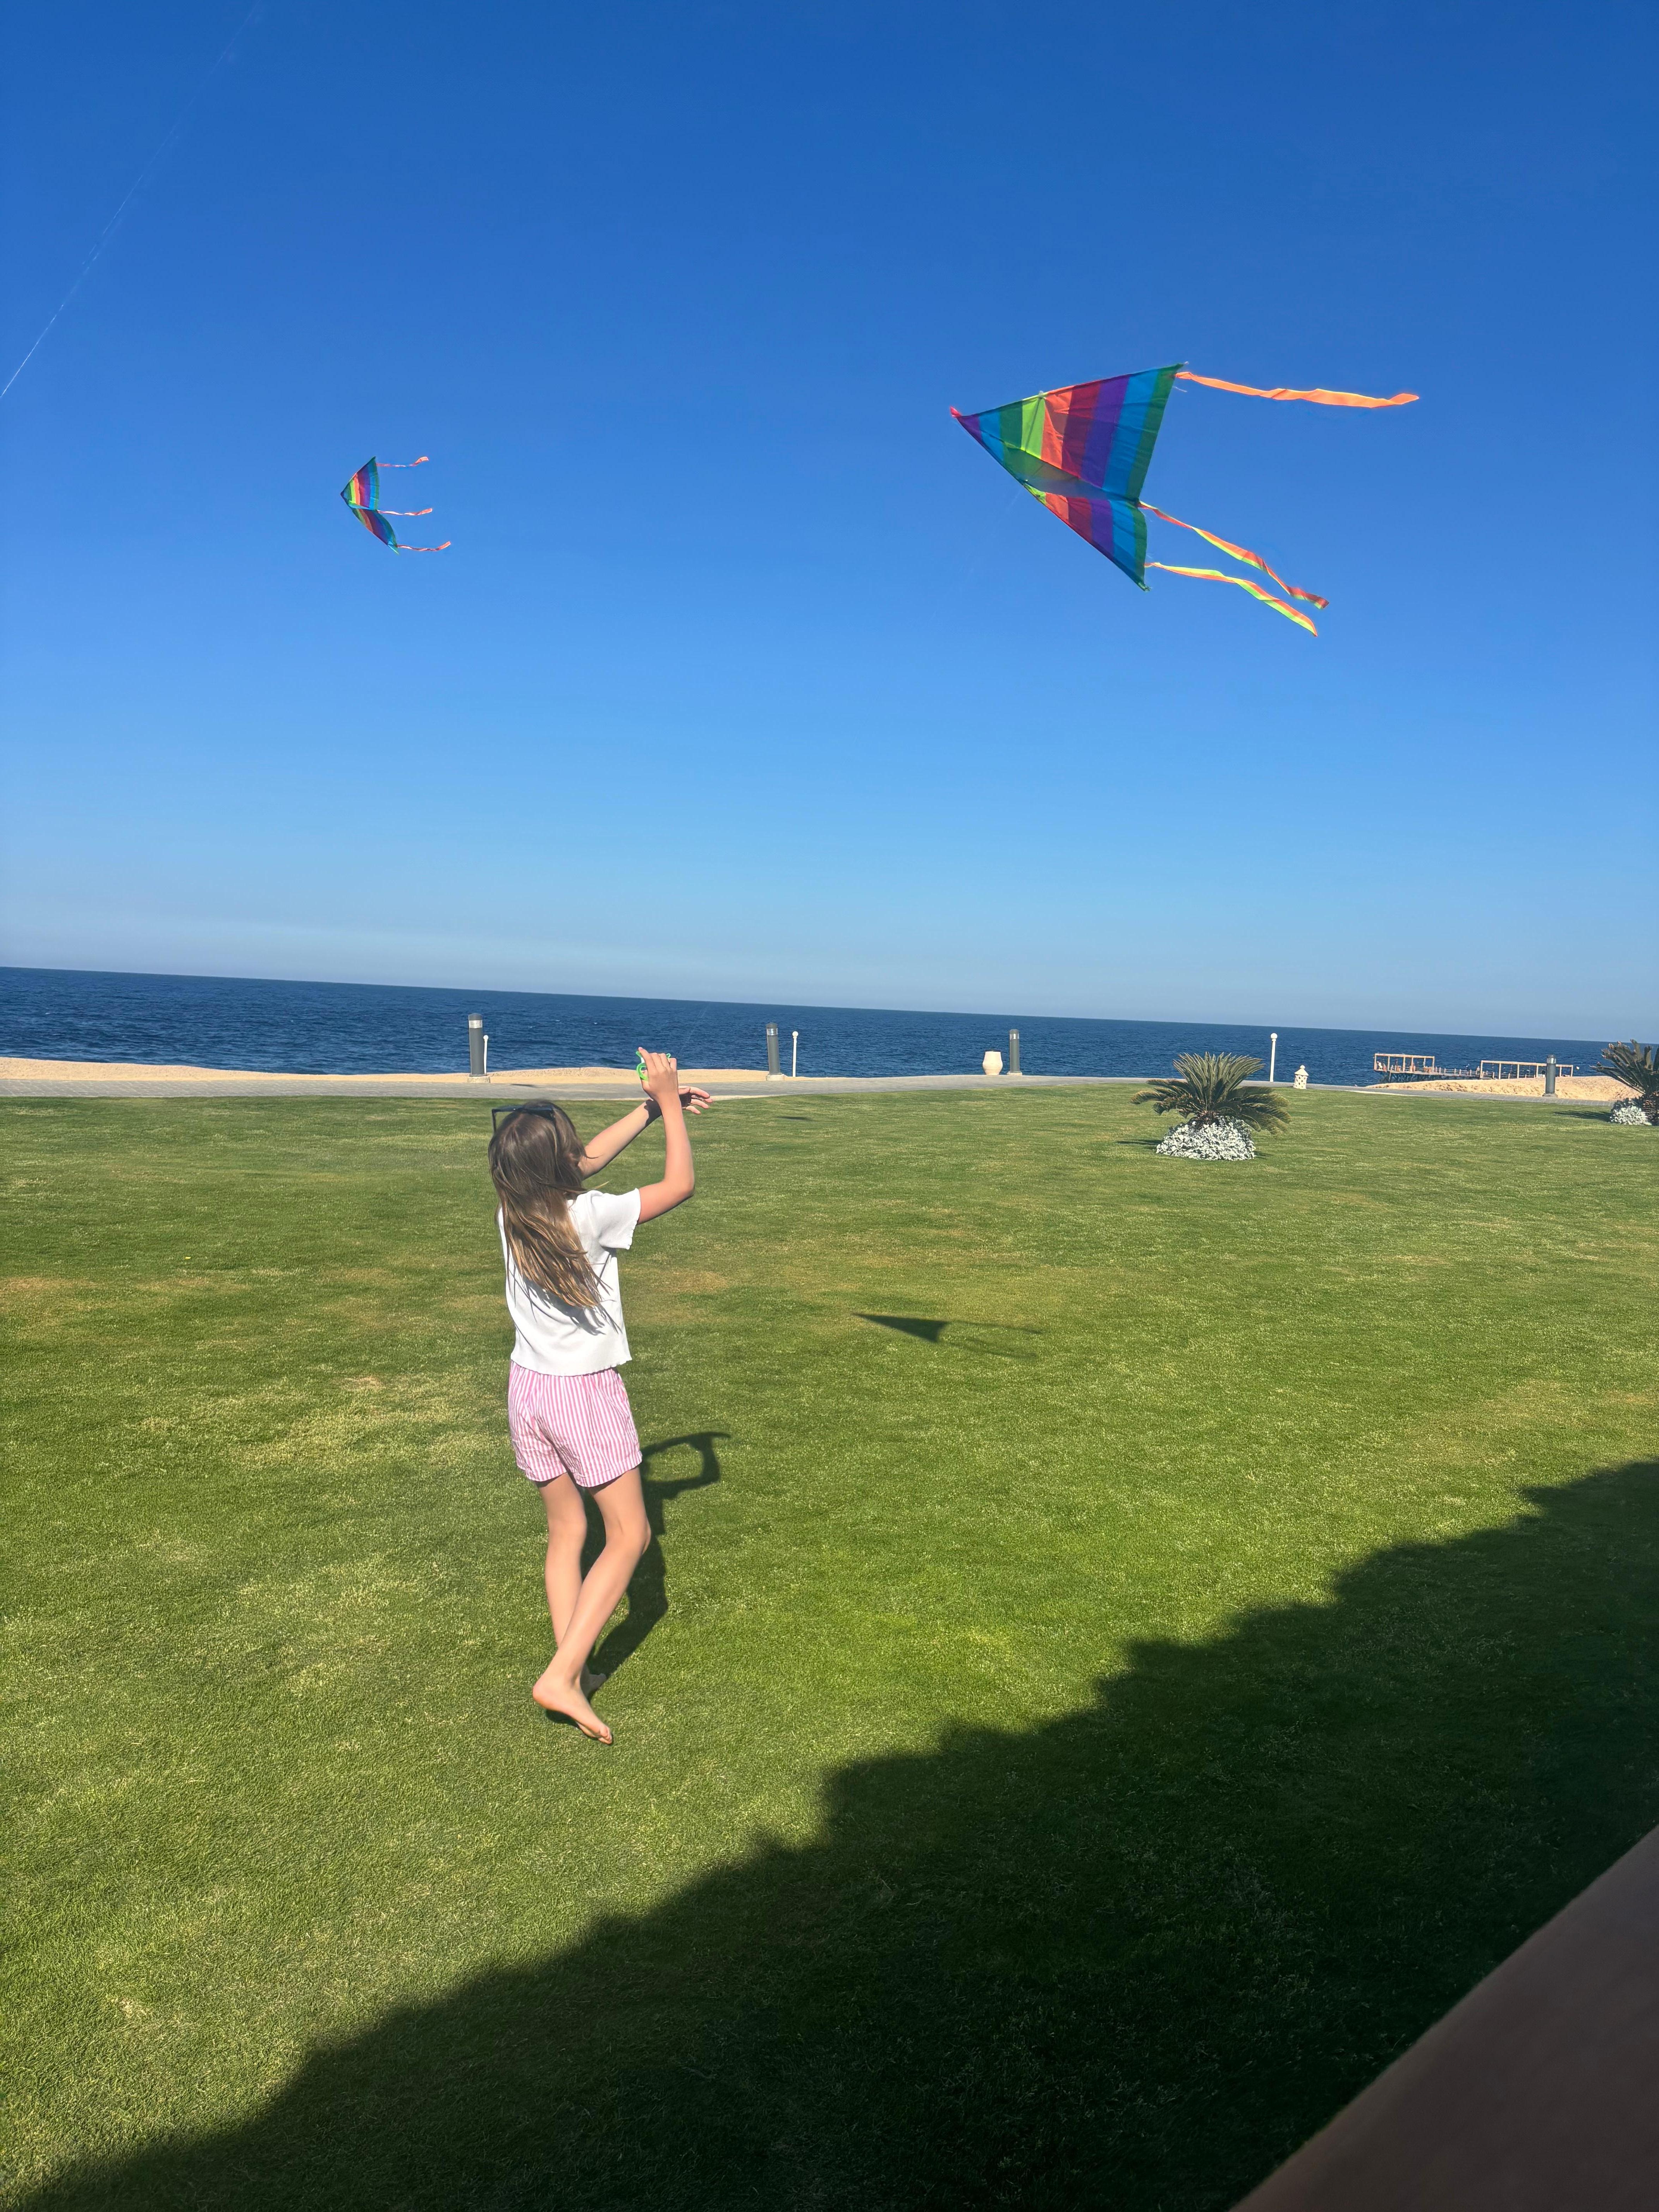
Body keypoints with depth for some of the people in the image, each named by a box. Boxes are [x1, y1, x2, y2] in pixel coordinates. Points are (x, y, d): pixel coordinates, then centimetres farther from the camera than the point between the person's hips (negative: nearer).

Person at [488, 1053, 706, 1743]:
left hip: (528, 1388, 6)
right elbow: (680, 1185, -10)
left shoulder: (513, 1210, -5)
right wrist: (668, 1104, -2)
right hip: (586, 1394, -6)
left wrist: (652, 1108, 15)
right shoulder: (592, 1215, -23)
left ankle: (574, 1672, 24)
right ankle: (560, 1675, 0)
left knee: (566, 1534, 18)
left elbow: (586, 1163, 13)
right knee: (629, 1535, 7)